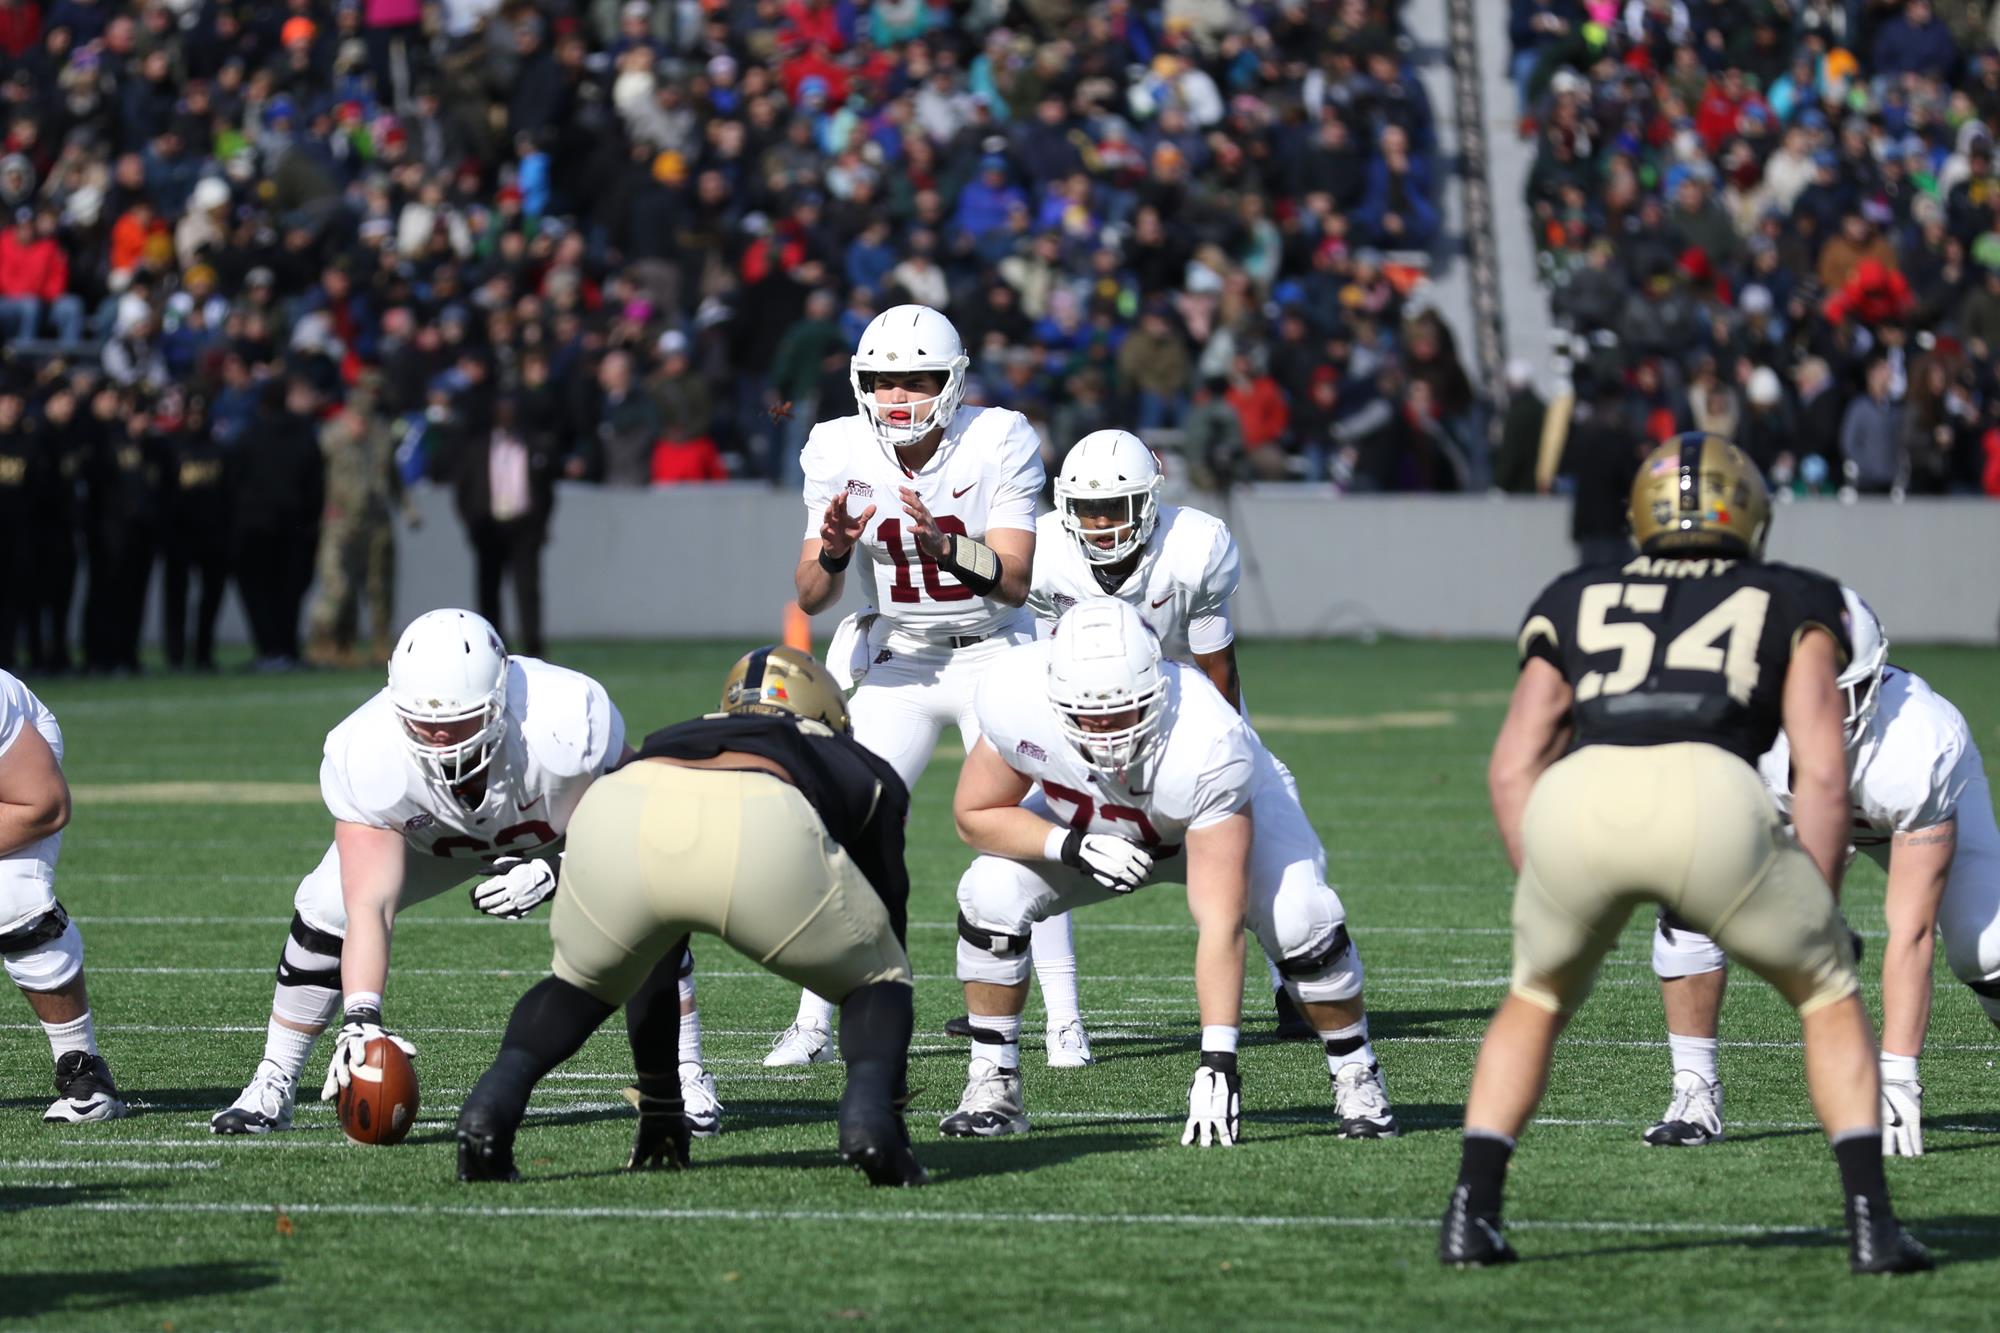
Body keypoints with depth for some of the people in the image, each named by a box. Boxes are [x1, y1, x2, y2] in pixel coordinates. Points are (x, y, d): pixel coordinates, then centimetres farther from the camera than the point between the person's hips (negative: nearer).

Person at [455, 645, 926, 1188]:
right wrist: (892, 1111, 52)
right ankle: (868, 1113, -4)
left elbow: (648, 962, 52)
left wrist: (658, 1106, 60)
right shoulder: (863, 772, 41)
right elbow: (888, 934, 45)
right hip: (765, 837, -3)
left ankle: (493, 1101, 6)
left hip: (616, 818, 3)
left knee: (581, 983, 34)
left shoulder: (667, 743, 47)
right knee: (877, 980, 25)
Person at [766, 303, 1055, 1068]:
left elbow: (1015, 581, -23)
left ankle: (1064, 1021, -5)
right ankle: (813, 1023, -1)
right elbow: (811, 598, -8)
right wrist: (834, 550, -30)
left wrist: (944, 547, -41)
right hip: (898, 662, 2)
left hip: (994, 659, -2)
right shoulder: (840, 453, -10)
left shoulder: (999, 444, -18)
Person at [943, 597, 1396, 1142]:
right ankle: (993, 1087, -3)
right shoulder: (1015, 701, -36)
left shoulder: (1206, 744, -44)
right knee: (991, 897, -22)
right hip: (1089, 820, 3)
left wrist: (1218, 1061, -47)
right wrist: (1074, 847, -35)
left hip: (1228, 808, -3)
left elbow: (1219, 923, -43)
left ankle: (1356, 1080, -3)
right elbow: (976, 815, -16)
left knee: (1297, 919, -28)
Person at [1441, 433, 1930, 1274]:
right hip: (1711, 799, -2)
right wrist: (1815, 913, 23)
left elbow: (1512, 768, 25)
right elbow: (1821, 773, 18)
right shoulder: (1790, 604, 29)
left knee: (1537, 1001, 30)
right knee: (1827, 994, 23)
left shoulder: (1577, 605, 34)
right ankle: (1870, 1222, 11)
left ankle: (1470, 1213, 17)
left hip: (1577, 798, 2)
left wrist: (1547, 899, 29)